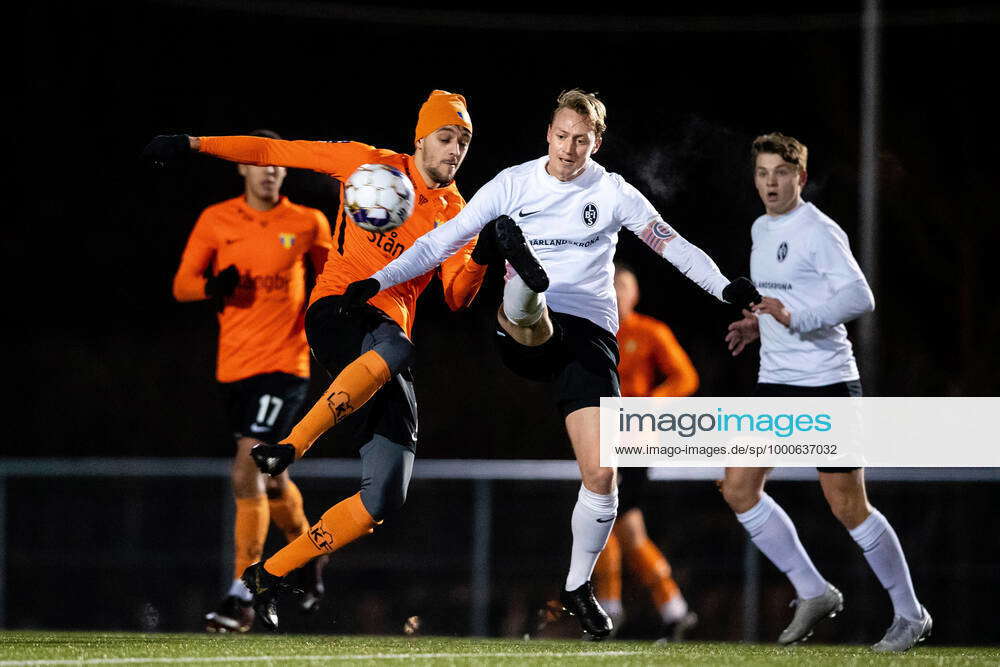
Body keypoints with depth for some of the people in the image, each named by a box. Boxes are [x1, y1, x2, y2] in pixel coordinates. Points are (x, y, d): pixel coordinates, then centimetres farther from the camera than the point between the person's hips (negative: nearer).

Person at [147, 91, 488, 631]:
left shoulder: (455, 213, 14)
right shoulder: (372, 165, 5)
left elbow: (456, 297, 6)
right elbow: (277, 152, 7)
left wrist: (480, 258, -14)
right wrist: (193, 145, 2)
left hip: (391, 337, 4)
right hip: (338, 312, -4)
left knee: (384, 499, -9)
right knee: (393, 348, -43)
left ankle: (270, 576, 1)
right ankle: (291, 446, -49)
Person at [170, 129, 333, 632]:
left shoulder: (308, 223, 1)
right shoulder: (216, 221, 5)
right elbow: (181, 285, 6)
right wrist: (212, 285, -15)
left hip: (284, 364, -4)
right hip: (235, 365, 4)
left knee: (247, 473, -17)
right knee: (267, 477, 15)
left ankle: (242, 595, -13)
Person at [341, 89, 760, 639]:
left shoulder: (611, 192, 7)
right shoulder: (513, 183, 7)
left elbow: (671, 244, 5)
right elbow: (444, 240, 7)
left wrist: (724, 287, -10)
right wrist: (380, 281, -1)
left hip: (589, 335, 0)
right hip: (524, 336, 0)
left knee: (600, 474, -10)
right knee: (526, 314, -40)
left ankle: (579, 587, 7)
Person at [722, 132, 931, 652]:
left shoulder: (818, 232, -12)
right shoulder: (761, 230, 14)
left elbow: (860, 297, -22)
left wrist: (795, 318, -31)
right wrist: (758, 325, 13)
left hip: (826, 382, -8)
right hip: (776, 382, 8)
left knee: (847, 507, -6)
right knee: (738, 489, 0)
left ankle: (910, 615, 8)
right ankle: (813, 594, 11)